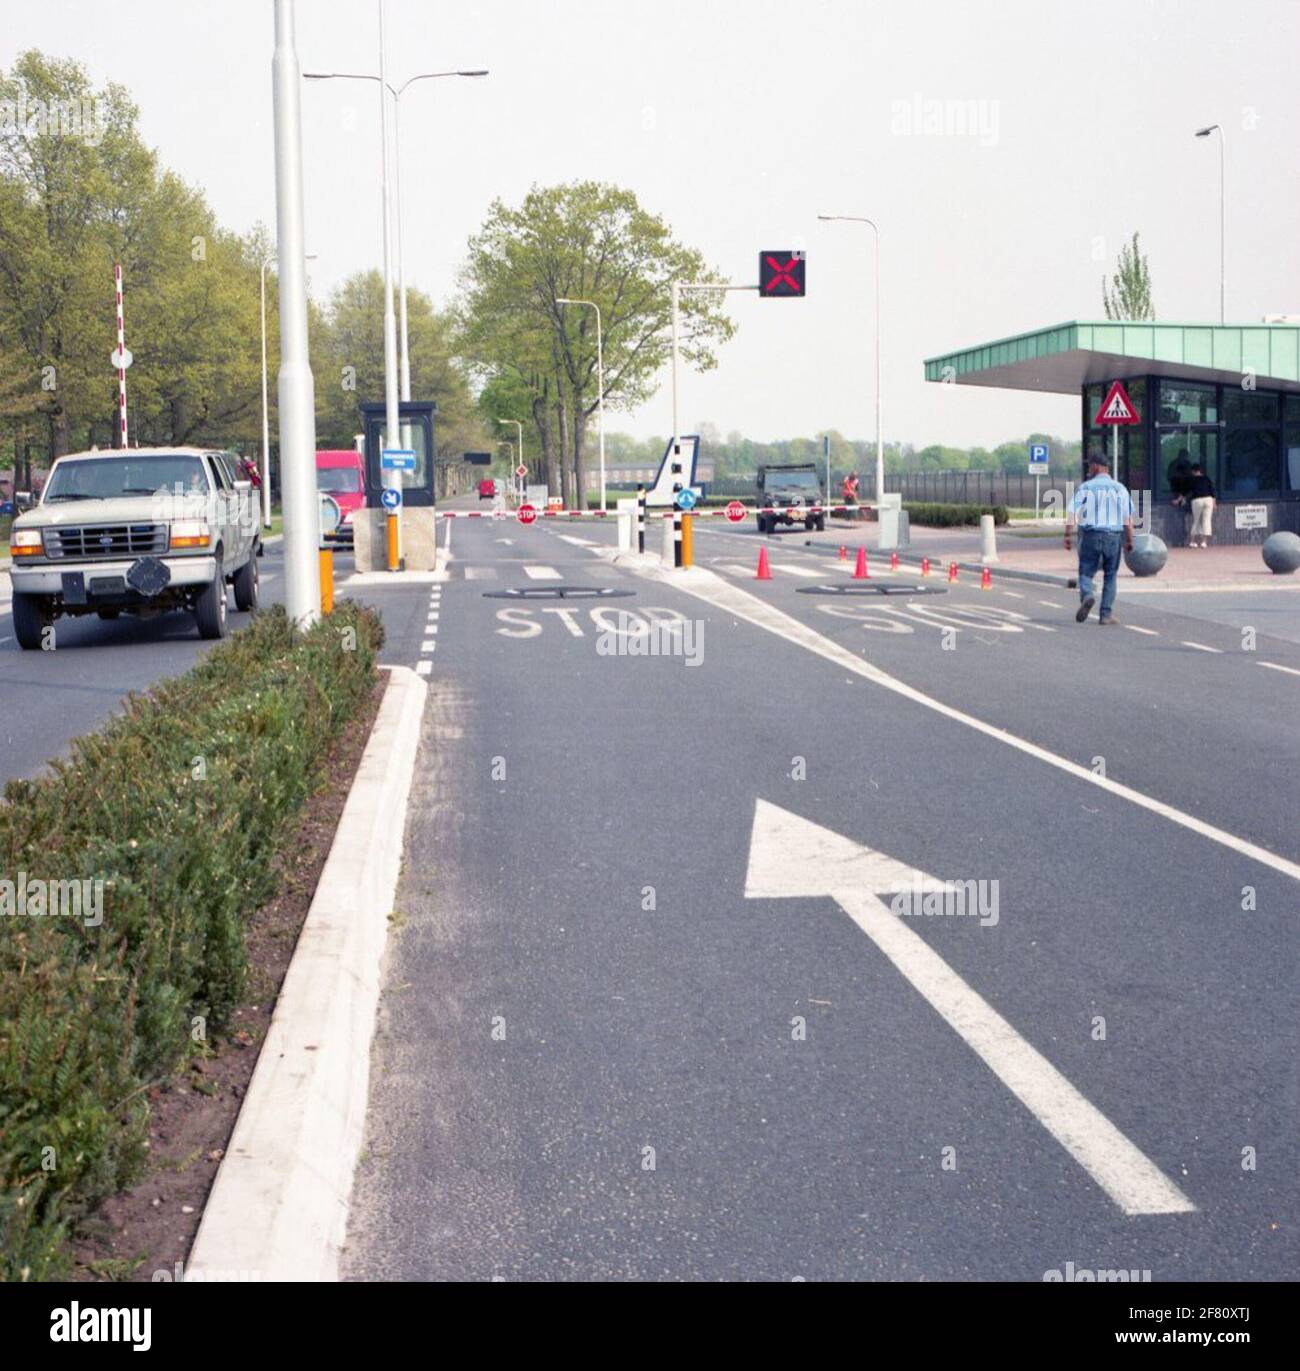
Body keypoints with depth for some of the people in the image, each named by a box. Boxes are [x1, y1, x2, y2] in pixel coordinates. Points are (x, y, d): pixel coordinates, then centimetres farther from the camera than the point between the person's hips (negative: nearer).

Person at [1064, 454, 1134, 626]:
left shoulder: (1085, 487, 0)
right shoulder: (1120, 488, 6)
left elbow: (1071, 512, -8)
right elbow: (1128, 518, 3)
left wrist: (1068, 535, -8)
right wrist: (1129, 540, 7)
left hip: (1090, 535, -1)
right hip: (1113, 536, 2)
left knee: (1086, 572, 6)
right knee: (1110, 576, 11)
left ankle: (1087, 595, -25)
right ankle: (1106, 614, 8)